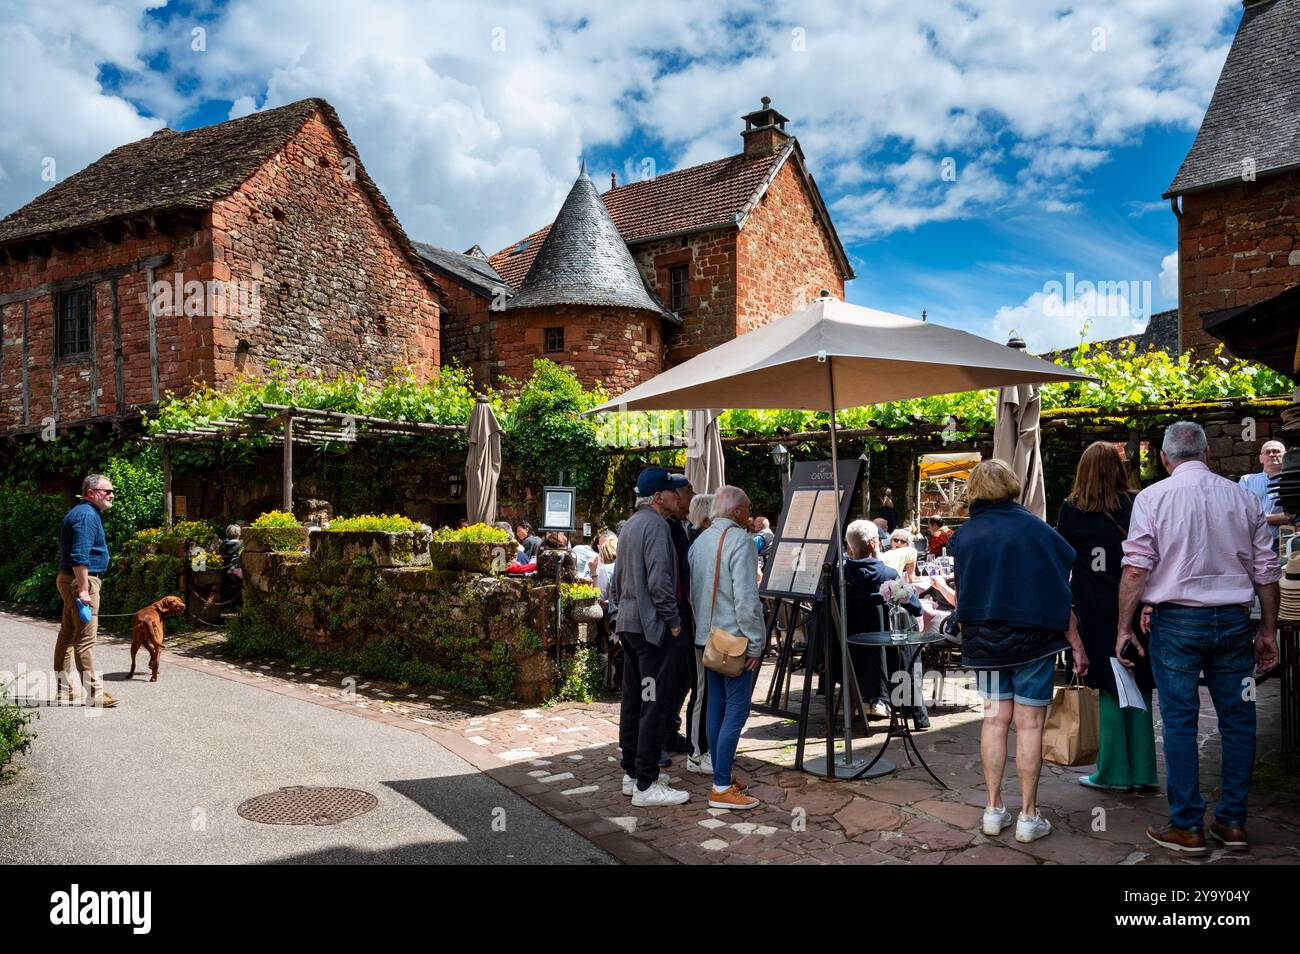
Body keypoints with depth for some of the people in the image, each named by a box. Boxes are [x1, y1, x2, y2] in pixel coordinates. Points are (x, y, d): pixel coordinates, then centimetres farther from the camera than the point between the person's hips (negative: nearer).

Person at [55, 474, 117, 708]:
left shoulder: (80, 513, 17)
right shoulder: (87, 516, -16)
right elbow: (80, 557, -24)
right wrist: (83, 590, -25)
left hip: (68, 580, 11)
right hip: (81, 581, -11)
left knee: (67, 635, 14)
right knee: (85, 638, -8)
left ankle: (64, 691, 22)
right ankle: (94, 693, -6)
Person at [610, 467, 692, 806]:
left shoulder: (629, 524, 16)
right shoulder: (656, 525, -15)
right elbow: (659, 581, -21)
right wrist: (673, 621, -14)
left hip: (628, 624, 10)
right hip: (653, 626, -10)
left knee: (633, 700, 14)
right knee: (654, 704, -7)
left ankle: (632, 772, 23)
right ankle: (646, 785, -4)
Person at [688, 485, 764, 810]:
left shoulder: (700, 541, 12)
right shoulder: (739, 539, -14)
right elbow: (746, 598, -19)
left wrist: (702, 628, 19)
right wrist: (755, 643, -14)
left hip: (707, 638, 9)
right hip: (734, 638, -9)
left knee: (716, 707, 13)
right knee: (736, 710, -5)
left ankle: (721, 778, 22)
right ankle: (721, 788, -5)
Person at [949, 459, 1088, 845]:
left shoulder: (962, 536, 1)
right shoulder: (1033, 527, -7)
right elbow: (1060, 594, -6)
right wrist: (1077, 645, 0)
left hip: (982, 639, 3)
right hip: (1032, 639, -3)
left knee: (995, 719, 10)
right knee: (1029, 723, 3)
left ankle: (994, 809, 14)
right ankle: (1028, 816, 9)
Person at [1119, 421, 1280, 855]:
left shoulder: (1153, 497, -5)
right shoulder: (1243, 497, 5)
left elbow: (1136, 568, -9)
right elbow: (1267, 571, 8)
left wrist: (1124, 627, -2)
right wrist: (1268, 630, 16)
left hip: (1177, 620, -3)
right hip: (1233, 621, 3)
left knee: (1180, 723, 4)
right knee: (1238, 721, 12)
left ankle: (1187, 827, 9)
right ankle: (1232, 822, 21)